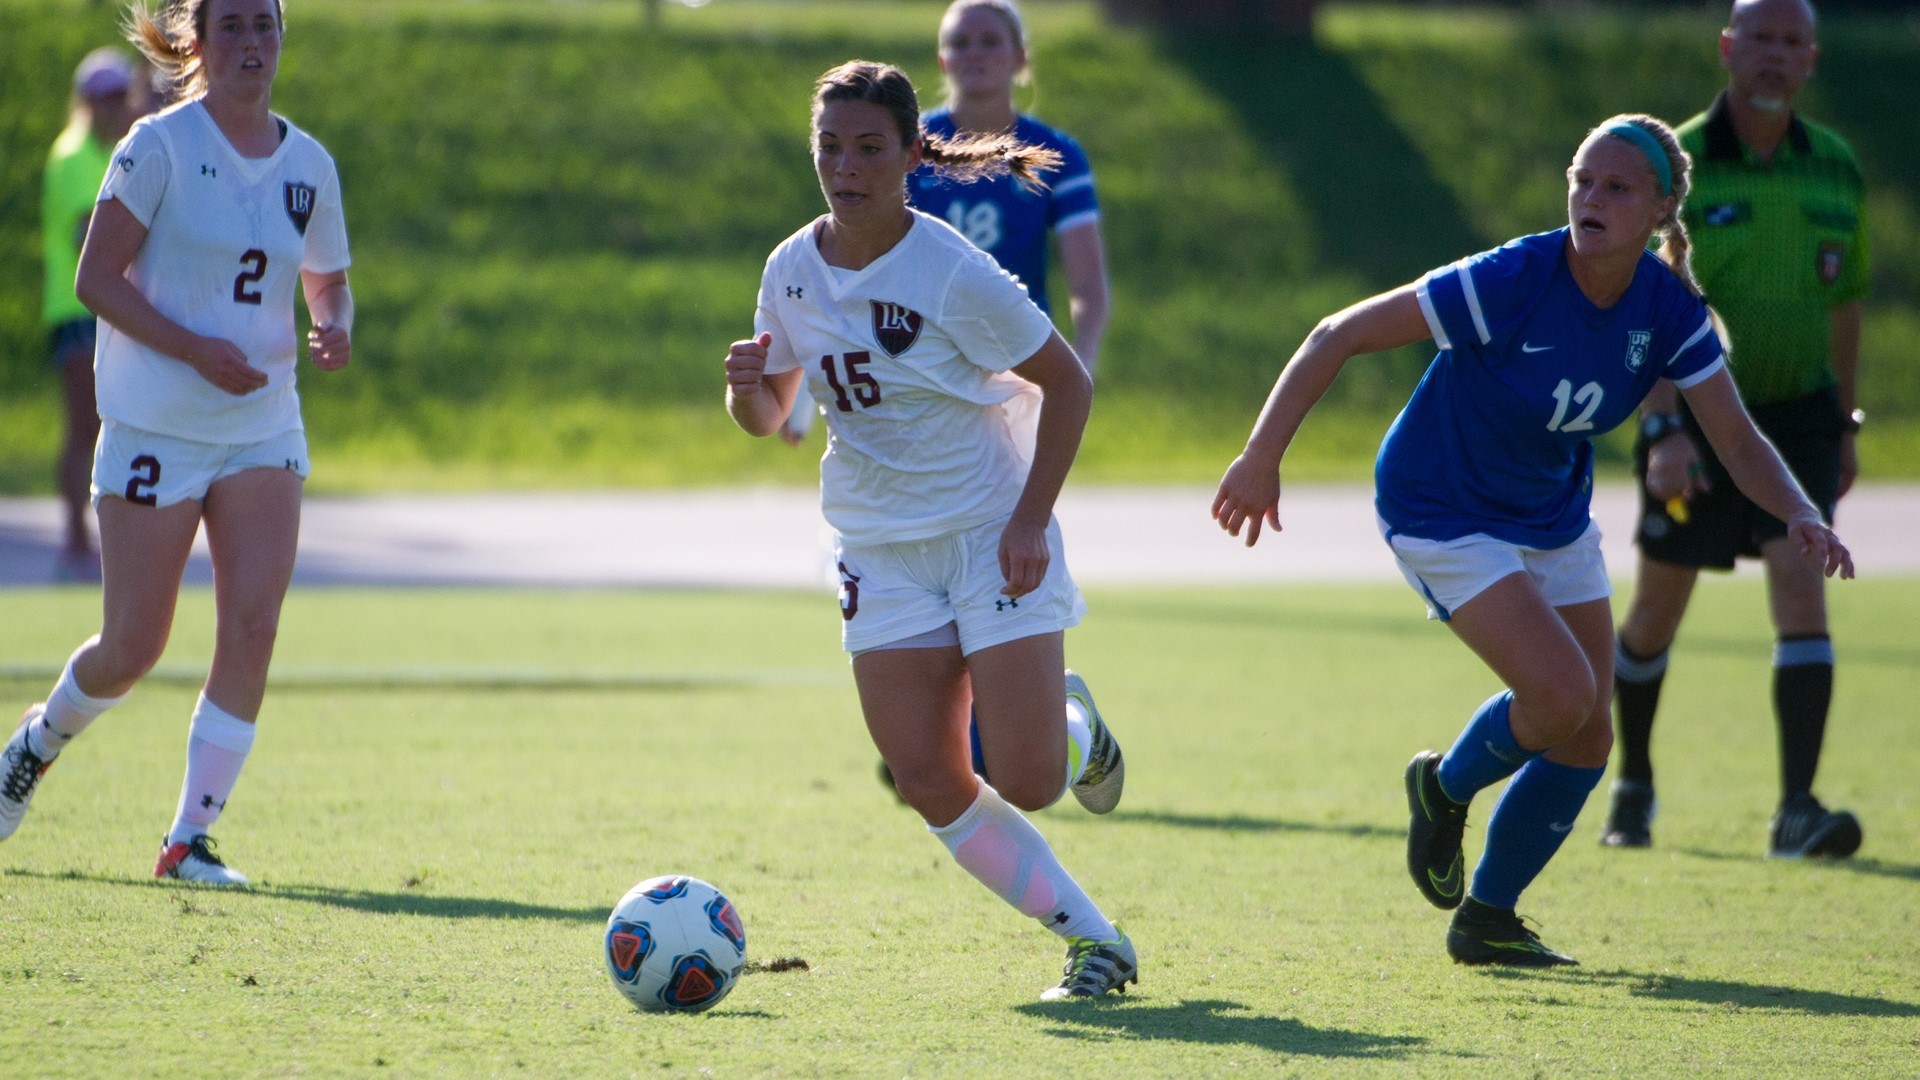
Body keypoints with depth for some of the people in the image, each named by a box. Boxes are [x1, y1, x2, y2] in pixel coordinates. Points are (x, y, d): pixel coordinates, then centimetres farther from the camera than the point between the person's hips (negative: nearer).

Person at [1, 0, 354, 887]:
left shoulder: (309, 166, 7)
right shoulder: (159, 147, -8)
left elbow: (329, 286, 18)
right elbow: (96, 279, -11)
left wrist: (336, 330, -6)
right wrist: (196, 351, -21)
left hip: (263, 427, 4)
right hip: (156, 426, -4)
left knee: (253, 623, -12)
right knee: (133, 648, -2)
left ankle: (191, 838, -4)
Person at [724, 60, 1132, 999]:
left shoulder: (956, 276, -19)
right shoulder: (793, 270, -3)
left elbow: (1067, 384, -9)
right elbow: (767, 417, 10)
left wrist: (1031, 520, -14)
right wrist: (747, 386, -14)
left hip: (994, 535, -5)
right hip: (880, 553, 5)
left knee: (1028, 780, -10)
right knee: (931, 785, -7)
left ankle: (1075, 723, 27)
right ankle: (1093, 941, 6)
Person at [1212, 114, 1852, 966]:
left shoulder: (1668, 312, -13)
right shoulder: (1511, 281, -28)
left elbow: (1738, 440, -8)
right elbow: (1341, 335, -24)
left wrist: (1799, 514, -29)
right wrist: (1262, 457, -27)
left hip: (1554, 518, 6)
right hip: (1443, 513, -6)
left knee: (1585, 739, 5)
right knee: (1562, 693, -21)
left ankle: (1485, 919, 24)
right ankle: (1446, 788, 11)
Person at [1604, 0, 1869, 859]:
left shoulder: (1835, 170, 3)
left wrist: (1846, 425, 17)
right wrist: (1664, 430, -24)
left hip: (1797, 417, 2)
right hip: (1696, 421, -2)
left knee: (1801, 588, -17)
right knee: (1658, 610, 9)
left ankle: (1797, 811, -21)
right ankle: (1634, 784, 33)